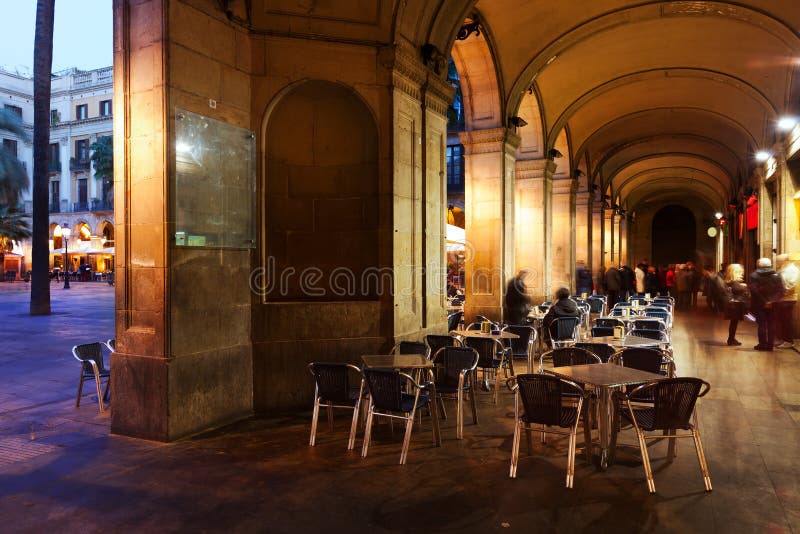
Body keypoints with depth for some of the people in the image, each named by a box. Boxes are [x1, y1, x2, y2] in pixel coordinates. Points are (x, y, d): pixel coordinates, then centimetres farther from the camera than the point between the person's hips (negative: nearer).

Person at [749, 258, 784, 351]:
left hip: (759, 305, -2)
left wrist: (764, 302, -11)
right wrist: (772, 301, -12)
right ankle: (770, 345, 13)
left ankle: (762, 344, 5)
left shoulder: (754, 275, -6)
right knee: (771, 325, 10)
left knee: (762, 325, 4)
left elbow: (754, 290, -15)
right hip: (773, 305, 2)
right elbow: (780, 291, -7)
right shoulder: (776, 275, 1)